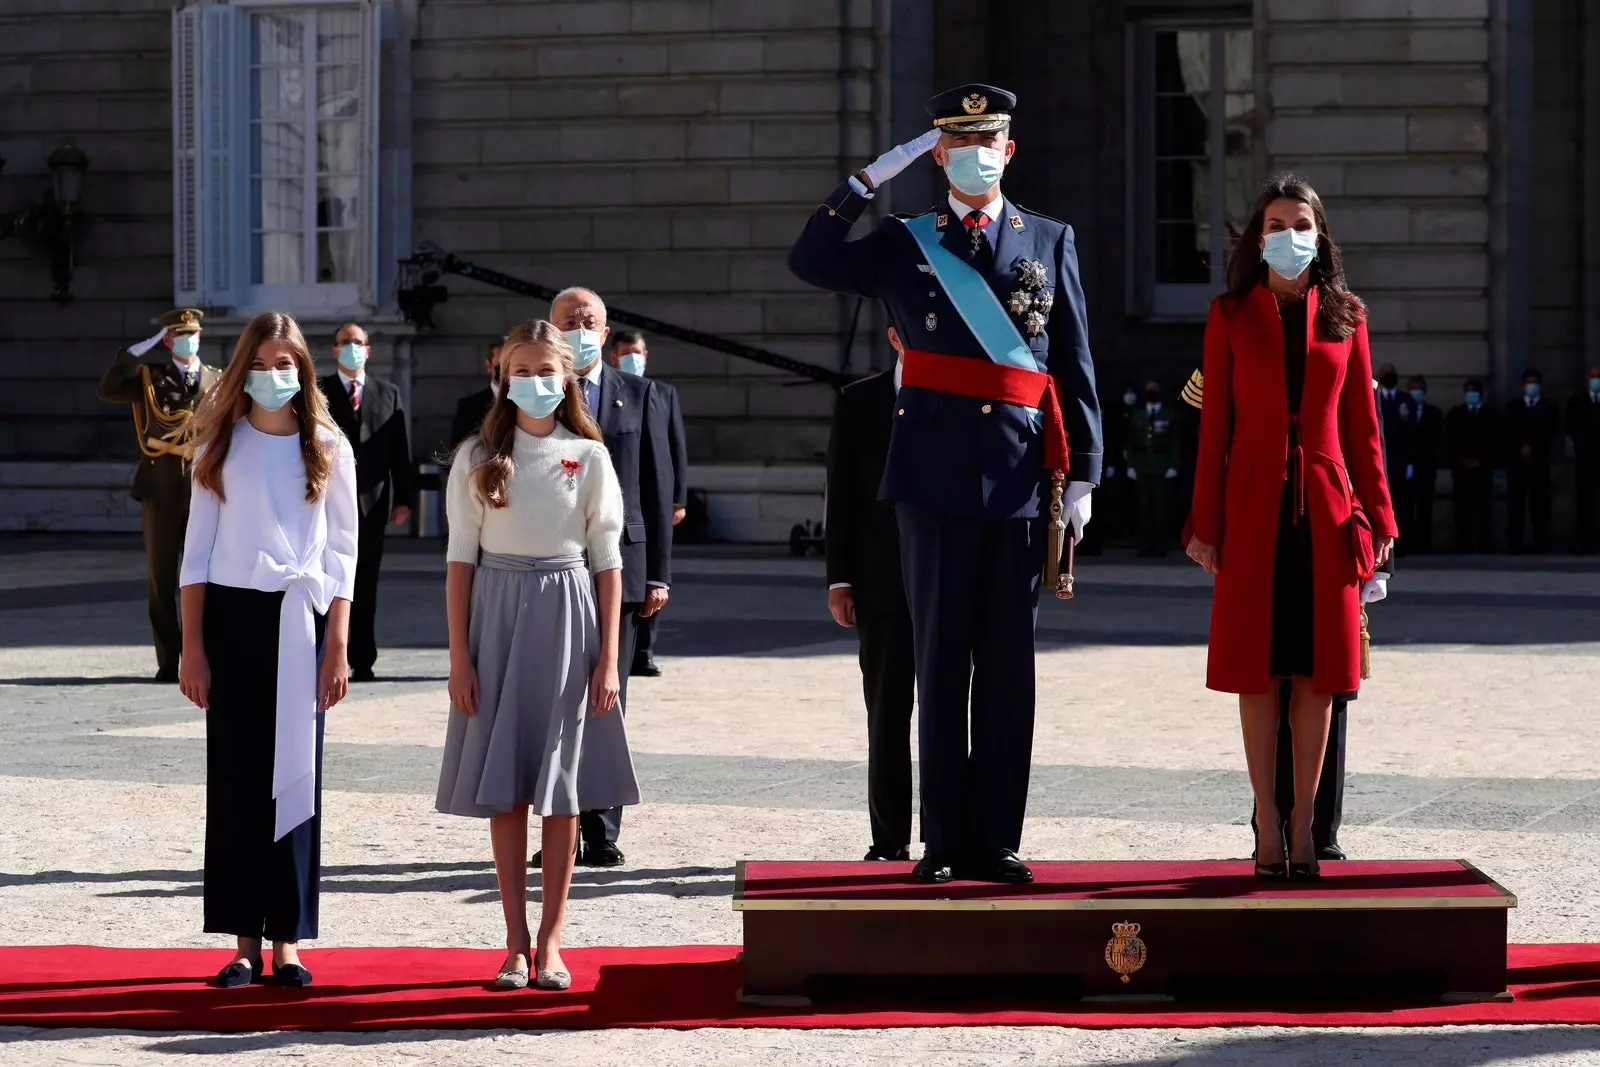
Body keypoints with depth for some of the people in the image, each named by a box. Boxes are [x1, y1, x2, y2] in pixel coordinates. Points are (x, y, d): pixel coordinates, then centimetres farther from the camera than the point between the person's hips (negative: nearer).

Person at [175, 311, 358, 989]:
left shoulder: (327, 448, 5)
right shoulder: (220, 445, 6)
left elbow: (342, 552, 4)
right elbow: (198, 550, 6)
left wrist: (337, 646, -3)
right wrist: (192, 646, -1)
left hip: (301, 619, 0)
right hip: (232, 616, 1)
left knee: (295, 776, 1)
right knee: (236, 776, 0)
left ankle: (288, 939, 6)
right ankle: (245, 940, 5)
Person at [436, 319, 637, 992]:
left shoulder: (589, 458, 3)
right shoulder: (478, 458, 3)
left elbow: (608, 562, 2)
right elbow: (461, 559, 3)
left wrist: (608, 657, -3)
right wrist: (459, 656, -4)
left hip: (568, 619, 0)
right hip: (497, 616, 0)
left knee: (562, 785, 2)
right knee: (504, 787, 2)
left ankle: (550, 939, 10)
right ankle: (516, 941, 9)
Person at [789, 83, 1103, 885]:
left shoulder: (1051, 242, 10)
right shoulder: (904, 243, 9)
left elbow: (1076, 369, 8)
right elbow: (811, 263, -7)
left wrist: (1083, 477, 2)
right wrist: (869, 179, -10)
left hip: (1019, 480, 1)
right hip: (935, 479, -1)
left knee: (1008, 666, 3)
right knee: (941, 663, 3)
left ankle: (995, 841, 10)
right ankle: (943, 842, 9)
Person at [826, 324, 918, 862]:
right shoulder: (858, 402, 6)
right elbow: (841, 496, 6)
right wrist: (839, 579, 0)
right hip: (883, 580, 0)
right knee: (886, 713, 4)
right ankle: (890, 839, 9)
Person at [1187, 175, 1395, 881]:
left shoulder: (1345, 317, 9)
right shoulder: (1231, 316, 4)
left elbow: (1361, 426, 9)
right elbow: (1214, 426, 2)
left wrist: (1378, 518, 4)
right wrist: (1205, 525, -2)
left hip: (1325, 514, 1)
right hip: (1254, 511, -1)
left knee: (1318, 671, 2)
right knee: (1257, 670, 0)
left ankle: (1304, 825, 9)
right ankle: (1269, 828, 6)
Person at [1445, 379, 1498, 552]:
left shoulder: (1490, 414, 9)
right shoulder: (1455, 413, 12)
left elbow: (1495, 442, 3)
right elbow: (1449, 441, 6)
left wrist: (1481, 461, -6)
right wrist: (1461, 460, -6)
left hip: (1482, 469, -1)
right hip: (1461, 469, 1)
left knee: (1482, 510, -4)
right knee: (1462, 510, -3)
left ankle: (1485, 547, -4)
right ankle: (1463, 547, -3)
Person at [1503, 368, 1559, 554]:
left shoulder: (1549, 406, 10)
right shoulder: (1512, 406, 15)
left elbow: (1549, 433, -1)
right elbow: (1508, 434, 5)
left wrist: (1532, 448, -11)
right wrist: (1521, 448, -10)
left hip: (1539, 462, -1)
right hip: (1516, 462, 1)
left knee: (1540, 504, -4)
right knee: (1515, 506, -3)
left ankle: (1541, 546, -5)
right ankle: (1513, 546, -4)